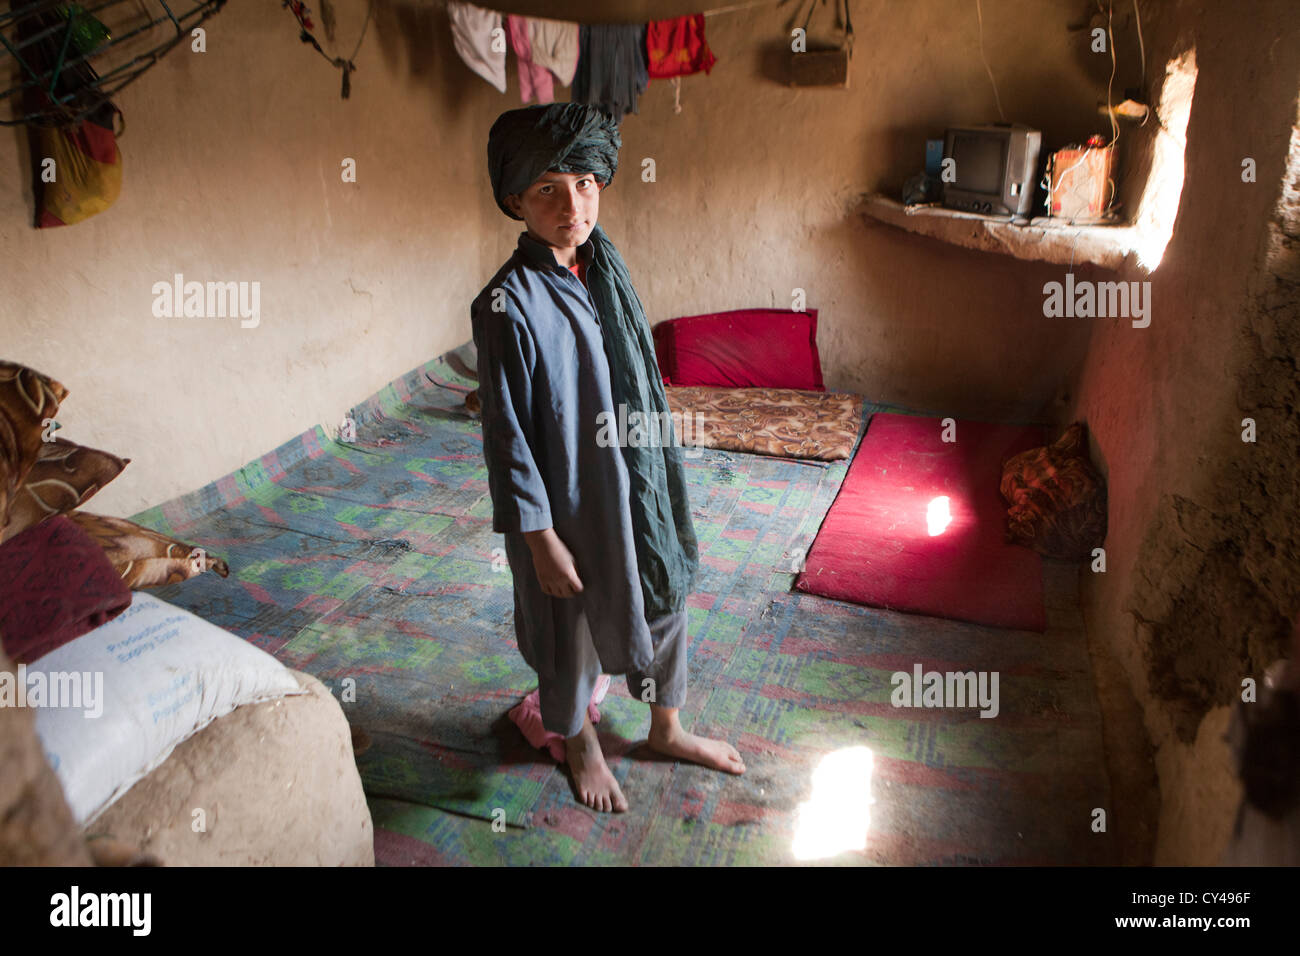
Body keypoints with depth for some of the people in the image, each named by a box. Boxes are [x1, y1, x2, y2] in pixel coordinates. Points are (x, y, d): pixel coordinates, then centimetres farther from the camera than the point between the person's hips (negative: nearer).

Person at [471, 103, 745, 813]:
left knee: (663, 602, 21)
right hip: (567, 502, -6)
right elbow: (507, 435, -18)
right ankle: (579, 742, 45)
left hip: (636, 485, 7)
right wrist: (541, 538, -16)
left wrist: (661, 477, 15)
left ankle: (666, 729, 46)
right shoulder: (507, 304, -22)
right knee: (570, 631, 15)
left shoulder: (605, 266, -1)